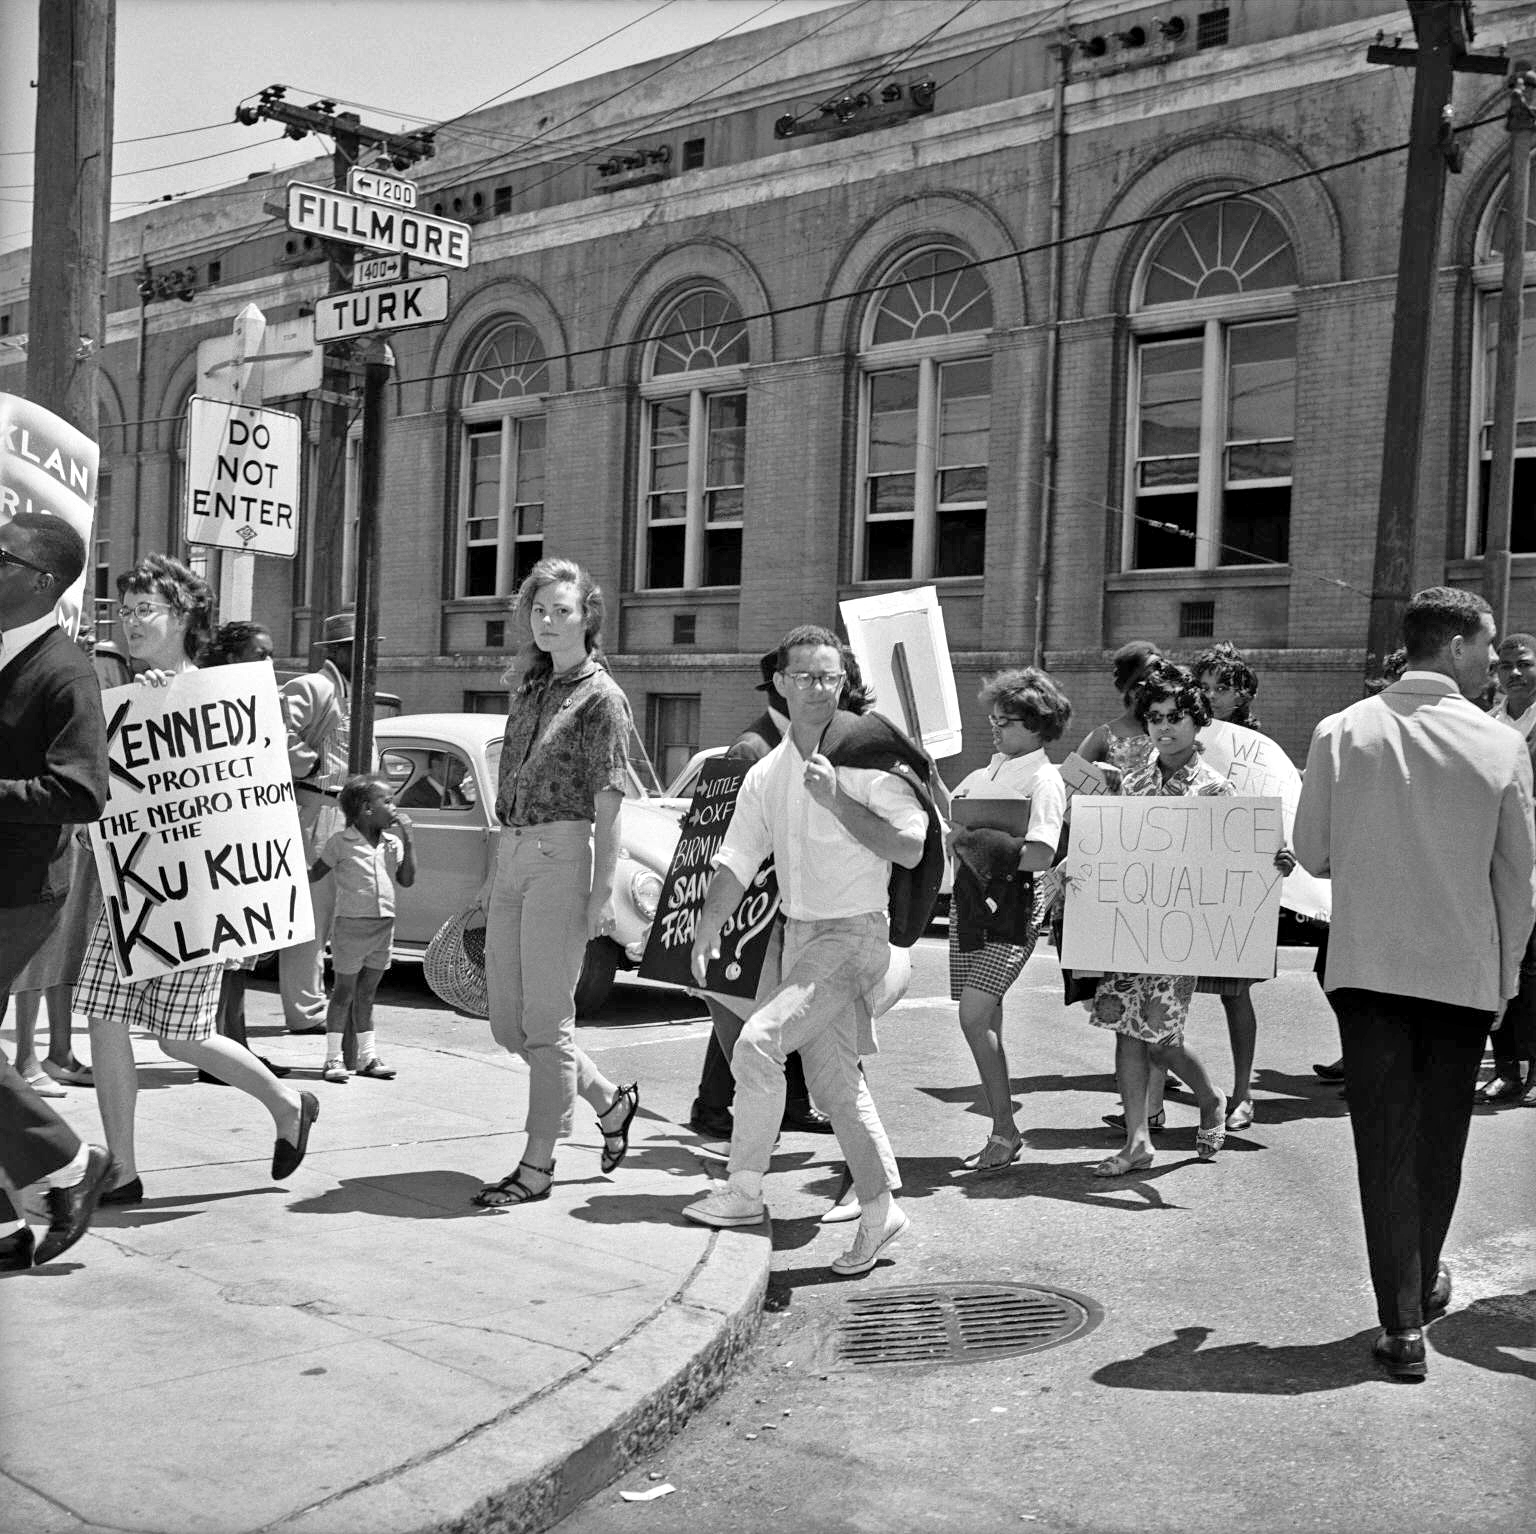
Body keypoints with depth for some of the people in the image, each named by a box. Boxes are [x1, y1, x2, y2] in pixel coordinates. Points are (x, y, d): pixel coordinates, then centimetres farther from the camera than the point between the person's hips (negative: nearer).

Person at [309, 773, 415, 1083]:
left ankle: (367, 1056, 18)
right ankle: (334, 1057, 7)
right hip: (351, 924, -5)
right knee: (344, 992, 1)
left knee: (367, 994, 13)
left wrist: (407, 841, -1)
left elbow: (407, 880, 4)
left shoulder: (393, 842, 8)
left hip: (384, 924, 5)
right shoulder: (341, 843, -6)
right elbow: (314, 875, 1)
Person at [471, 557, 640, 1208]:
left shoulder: (601, 698, -5)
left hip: (561, 858, -8)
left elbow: (608, 807, -9)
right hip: (511, 858, 8)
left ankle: (537, 1165, 9)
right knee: (507, 1024, 11)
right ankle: (610, 1102, 29)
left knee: (546, 1023, -1)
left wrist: (602, 893, -14)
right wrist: (492, 878, 18)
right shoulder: (530, 690, 16)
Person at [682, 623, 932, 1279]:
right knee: (833, 1079, 9)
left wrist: (837, 801, -23)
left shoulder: (867, 756, -10)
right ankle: (879, 1208, 20)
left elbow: (910, 849, -18)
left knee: (756, 1043, -17)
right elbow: (736, 862, 12)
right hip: (799, 933, 7)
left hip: (854, 934, -7)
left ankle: (744, 1190, -5)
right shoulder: (766, 774, 9)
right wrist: (706, 927, -1)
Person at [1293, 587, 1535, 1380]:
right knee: (1440, 1136, 18)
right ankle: (1422, 1286, 36)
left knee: (1383, 1139, 5)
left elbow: (1311, 853, -1)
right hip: (1464, 967, 0)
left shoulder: (1341, 733, -7)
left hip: (1367, 965, 0)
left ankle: (1401, 1323, 3)